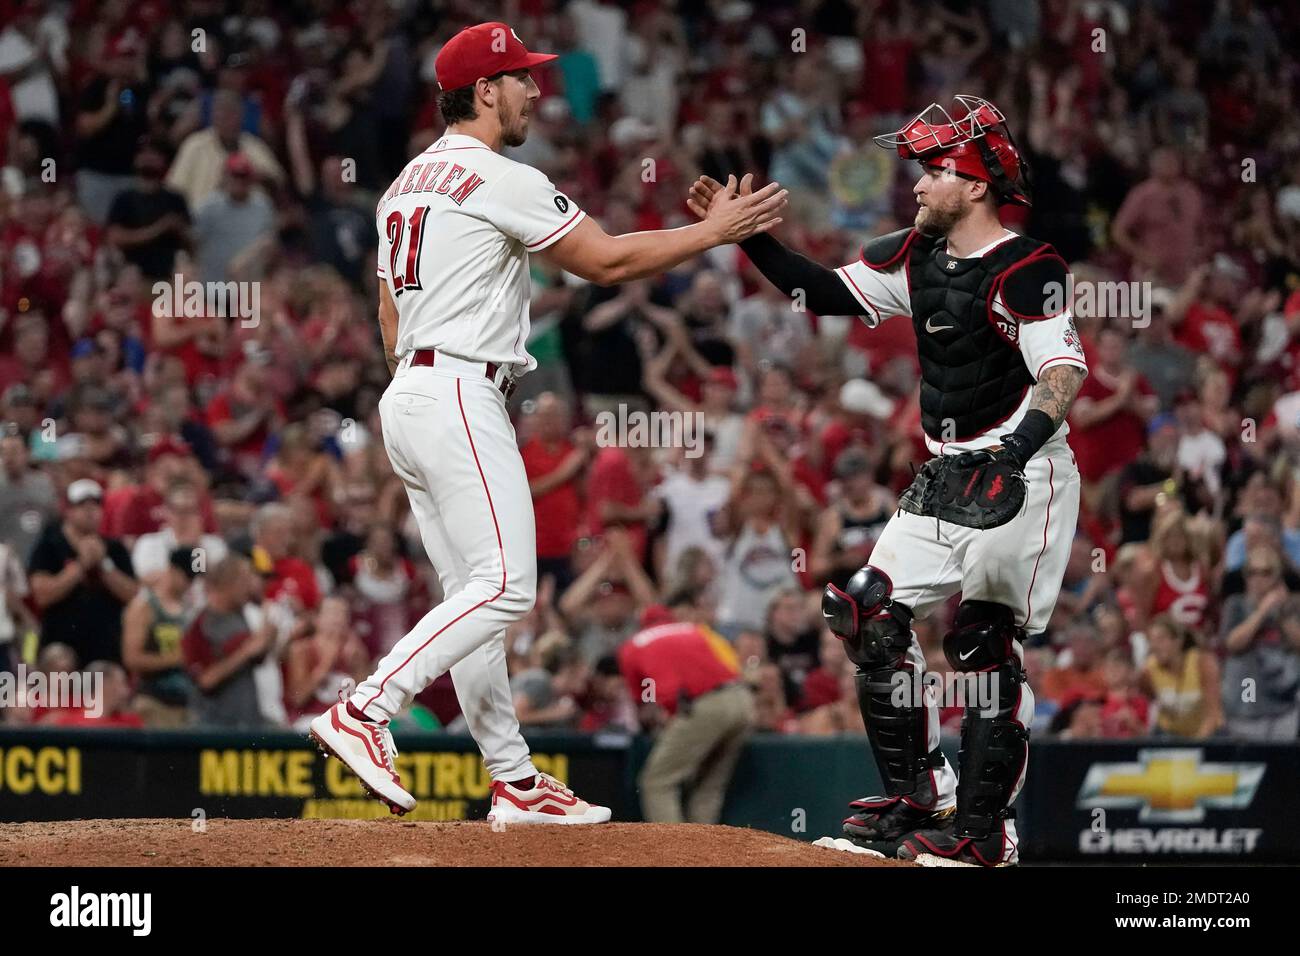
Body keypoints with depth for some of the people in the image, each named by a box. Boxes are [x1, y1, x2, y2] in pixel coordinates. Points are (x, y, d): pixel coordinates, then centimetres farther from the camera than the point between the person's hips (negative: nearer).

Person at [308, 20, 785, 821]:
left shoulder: (407, 185, 18)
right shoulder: (503, 182, -10)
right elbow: (608, 261, -9)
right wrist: (718, 230, -1)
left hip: (407, 396, 10)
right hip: (461, 399, -10)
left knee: (474, 597, 9)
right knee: (505, 586, -14)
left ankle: (516, 783, 9)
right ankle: (363, 713, -24)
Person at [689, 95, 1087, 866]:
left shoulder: (1024, 271, -17)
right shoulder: (917, 255, 9)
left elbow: (1064, 367, -27)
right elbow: (827, 294, 15)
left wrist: (1021, 446, -43)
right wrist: (747, 235, 4)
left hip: (1023, 479, -9)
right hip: (949, 476, 9)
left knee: (987, 644, -9)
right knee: (877, 619, 7)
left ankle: (985, 831, -5)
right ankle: (922, 799, 15)